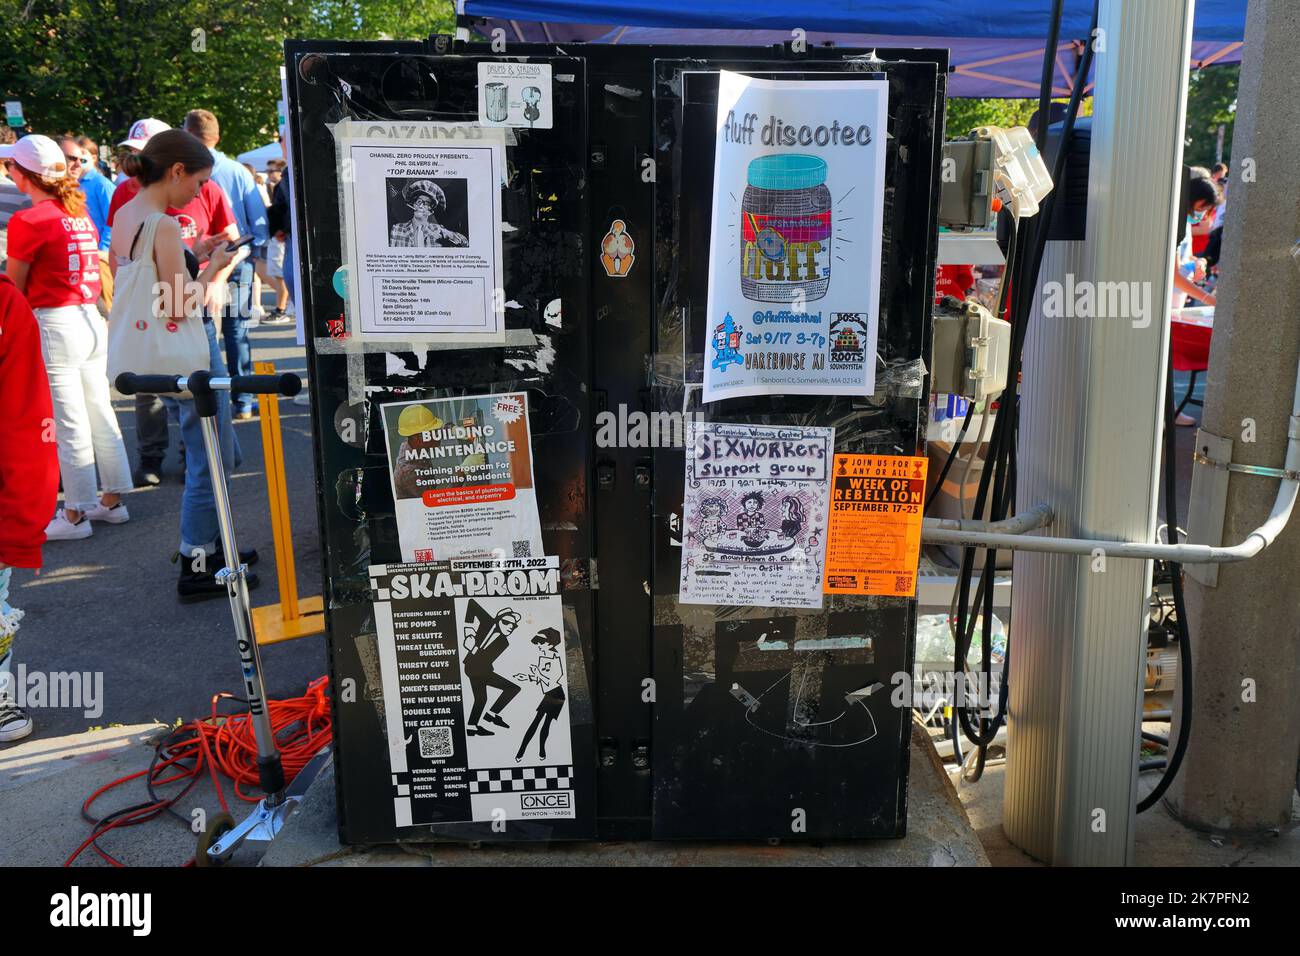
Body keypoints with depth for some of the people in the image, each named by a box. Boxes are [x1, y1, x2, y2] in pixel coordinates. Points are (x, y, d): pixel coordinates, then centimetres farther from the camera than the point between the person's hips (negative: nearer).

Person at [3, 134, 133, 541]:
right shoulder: (81, 214, 10)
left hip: (54, 324, -7)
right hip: (93, 319, 7)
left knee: (69, 424, -1)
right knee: (101, 414, 13)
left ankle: (76, 514, 8)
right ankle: (113, 499, 22)